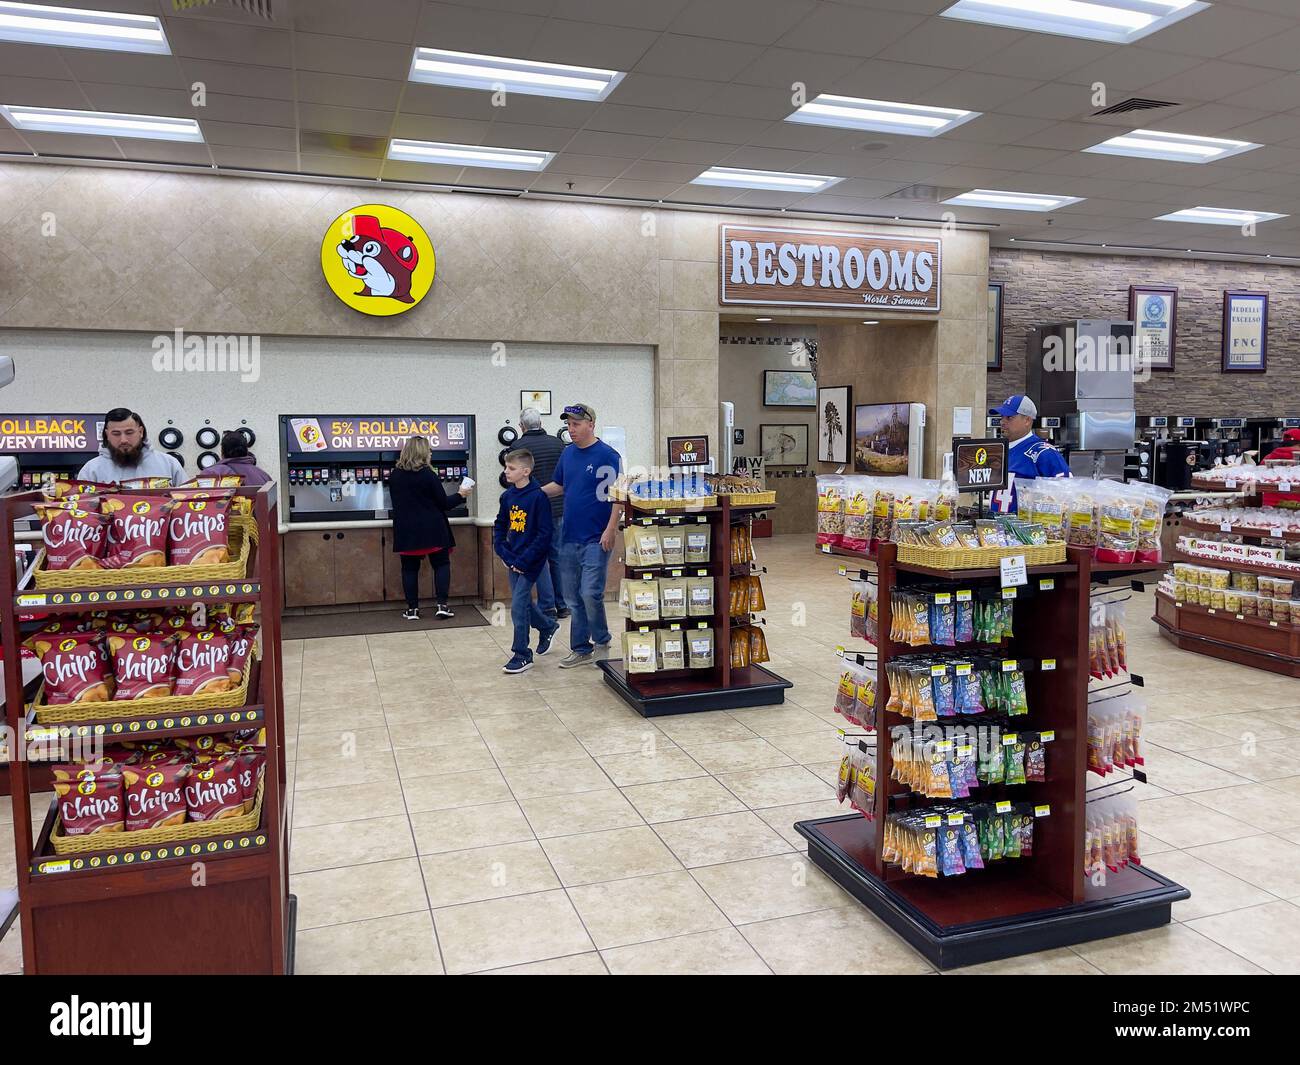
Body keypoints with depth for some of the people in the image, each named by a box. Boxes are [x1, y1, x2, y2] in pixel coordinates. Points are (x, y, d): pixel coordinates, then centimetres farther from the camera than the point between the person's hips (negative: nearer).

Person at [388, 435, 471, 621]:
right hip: (432, 529, -4)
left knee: (409, 567, 10)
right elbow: (444, 503, -7)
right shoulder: (428, 475, -12)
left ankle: (412, 608, 10)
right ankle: (442, 605, -1)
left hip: (406, 531, 4)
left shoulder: (394, 475, 3)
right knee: (441, 564, 8)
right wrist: (460, 495, 7)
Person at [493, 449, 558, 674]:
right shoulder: (507, 496, 5)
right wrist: (504, 554, 0)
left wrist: (524, 561, -18)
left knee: (518, 606, -7)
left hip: (531, 562, -7)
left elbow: (544, 535, -17)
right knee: (524, 603, 17)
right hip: (514, 561, 7)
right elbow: (499, 527, 13)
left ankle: (522, 656, 6)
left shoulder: (538, 497, -16)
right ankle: (548, 626, 44)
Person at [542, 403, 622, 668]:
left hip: (596, 539, -7)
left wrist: (610, 530, -19)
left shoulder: (607, 456, -10)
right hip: (569, 537, 7)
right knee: (573, 598, 10)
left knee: (590, 594, -9)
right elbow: (558, 485, 22)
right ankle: (581, 649, 20)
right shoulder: (568, 453, 11)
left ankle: (602, 641, 14)